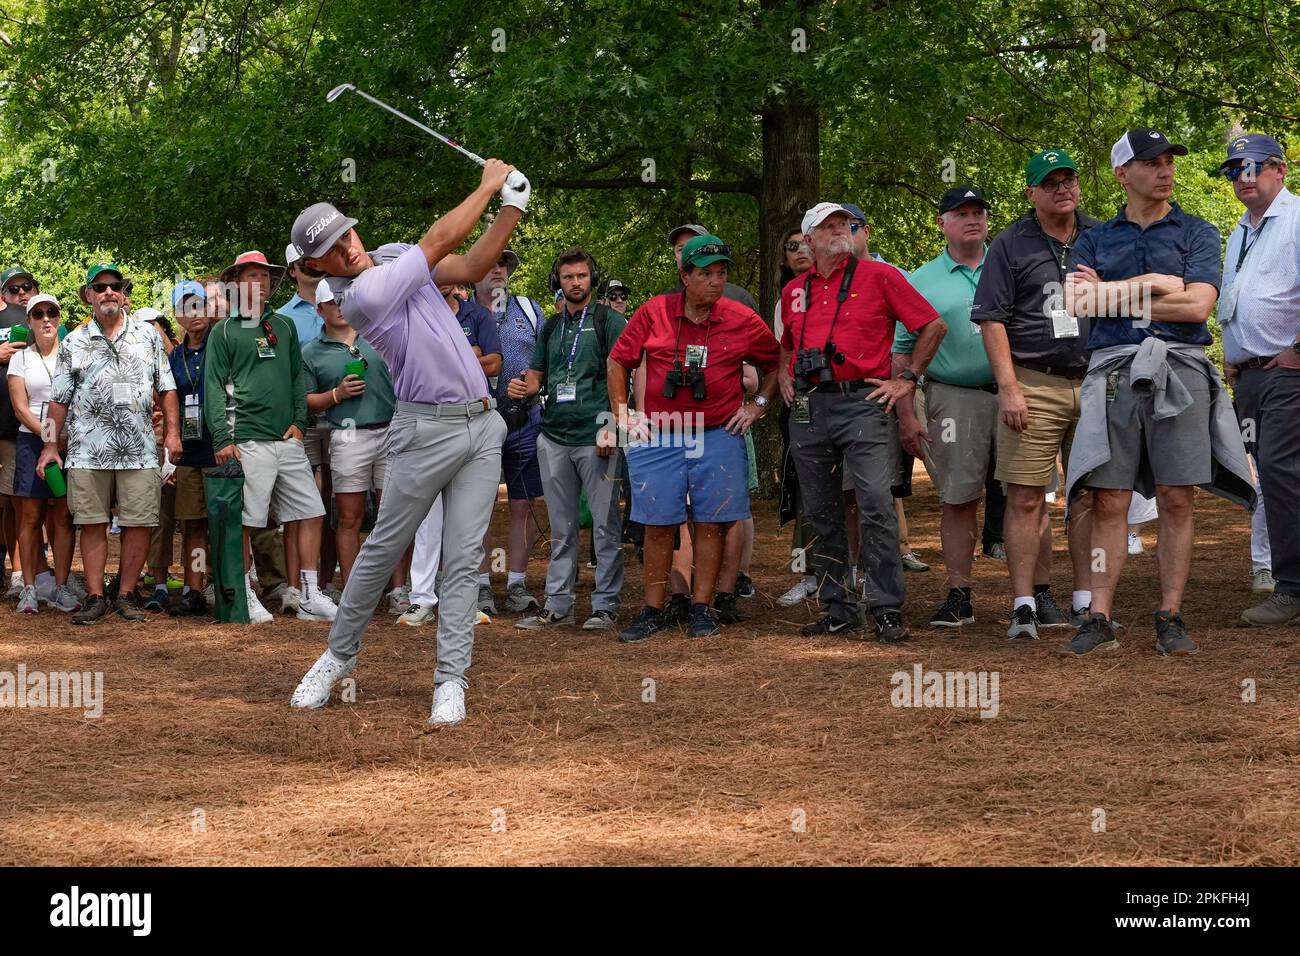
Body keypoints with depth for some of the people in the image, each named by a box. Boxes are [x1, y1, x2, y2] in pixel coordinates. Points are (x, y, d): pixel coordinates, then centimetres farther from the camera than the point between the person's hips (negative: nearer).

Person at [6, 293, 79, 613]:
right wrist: (48, 435, -12)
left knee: (63, 516, -1)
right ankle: (29, 589, 1)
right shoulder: (21, 358, 8)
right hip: (32, 441, 0)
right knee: (31, 516, -2)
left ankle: (61, 588, 2)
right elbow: (20, 407, 1)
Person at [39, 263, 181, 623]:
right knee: (92, 524, 1)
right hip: (88, 450, 0)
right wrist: (50, 445, 6)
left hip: (139, 449, 0)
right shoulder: (74, 343, 10)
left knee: (139, 523, -2)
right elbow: (59, 399, 11)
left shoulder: (148, 336, 10)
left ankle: (127, 593, 9)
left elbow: (166, 388, 11)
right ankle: (95, 597, 7)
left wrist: (172, 431, 1)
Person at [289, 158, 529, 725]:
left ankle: (451, 679, 1)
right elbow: (440, 241, -13)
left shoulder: (394, 255, 11)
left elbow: (469, 268, 13)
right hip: (427, 429, -6)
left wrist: (512, 208, 3)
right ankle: (340, 654, 21)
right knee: (384, 547, 3)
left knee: (463, 558, 0)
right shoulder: (359, 296, -15)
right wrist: (487, 184, -2)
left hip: (482, 424, 6)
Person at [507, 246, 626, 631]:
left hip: (596, 438, -6)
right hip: (554, 437, 6)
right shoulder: (550, 327, 18)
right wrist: (521, 388, -2)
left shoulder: (609, 320, 0)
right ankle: (557, 604, 13)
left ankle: (605, 605, 2)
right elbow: (536, 375, 22)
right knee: (561, 528, 9)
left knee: (605, 526, -2)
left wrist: (611, 427, -15)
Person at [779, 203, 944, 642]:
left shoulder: (879, 276, 1)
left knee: (876, 505, -13)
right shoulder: (794, 291, 16)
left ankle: (888, 611, -9)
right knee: (821, 513, 7)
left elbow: (933, 326, 1)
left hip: (863, 403, -5)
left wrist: (907, 379, -2)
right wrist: (784, 376, 16)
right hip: (808, 408, 5)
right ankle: (838, 609, 15)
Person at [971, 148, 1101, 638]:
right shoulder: (1010, 245, 4)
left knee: (1091, 496, 5)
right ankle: (1027, 602, -3)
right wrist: (1008, 387, -9)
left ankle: (1086, 601, 11)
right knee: (1026, 498, -6)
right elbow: (991, 319, 0)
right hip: (1034, 386, -3)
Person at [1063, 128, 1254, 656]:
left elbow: (1198, 305, -5)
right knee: (1109, 503, -3)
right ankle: (1100, 620, -1)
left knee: (1176, 502, -1)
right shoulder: (1094, 240, 16)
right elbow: (1076, 302, 0)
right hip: (1114, 372, 1)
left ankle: (1171, 618, 4)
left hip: (1178, 372, -1)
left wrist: (1112, 293, -4)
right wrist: (1154, 286, -8)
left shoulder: (1197, 233, 11)